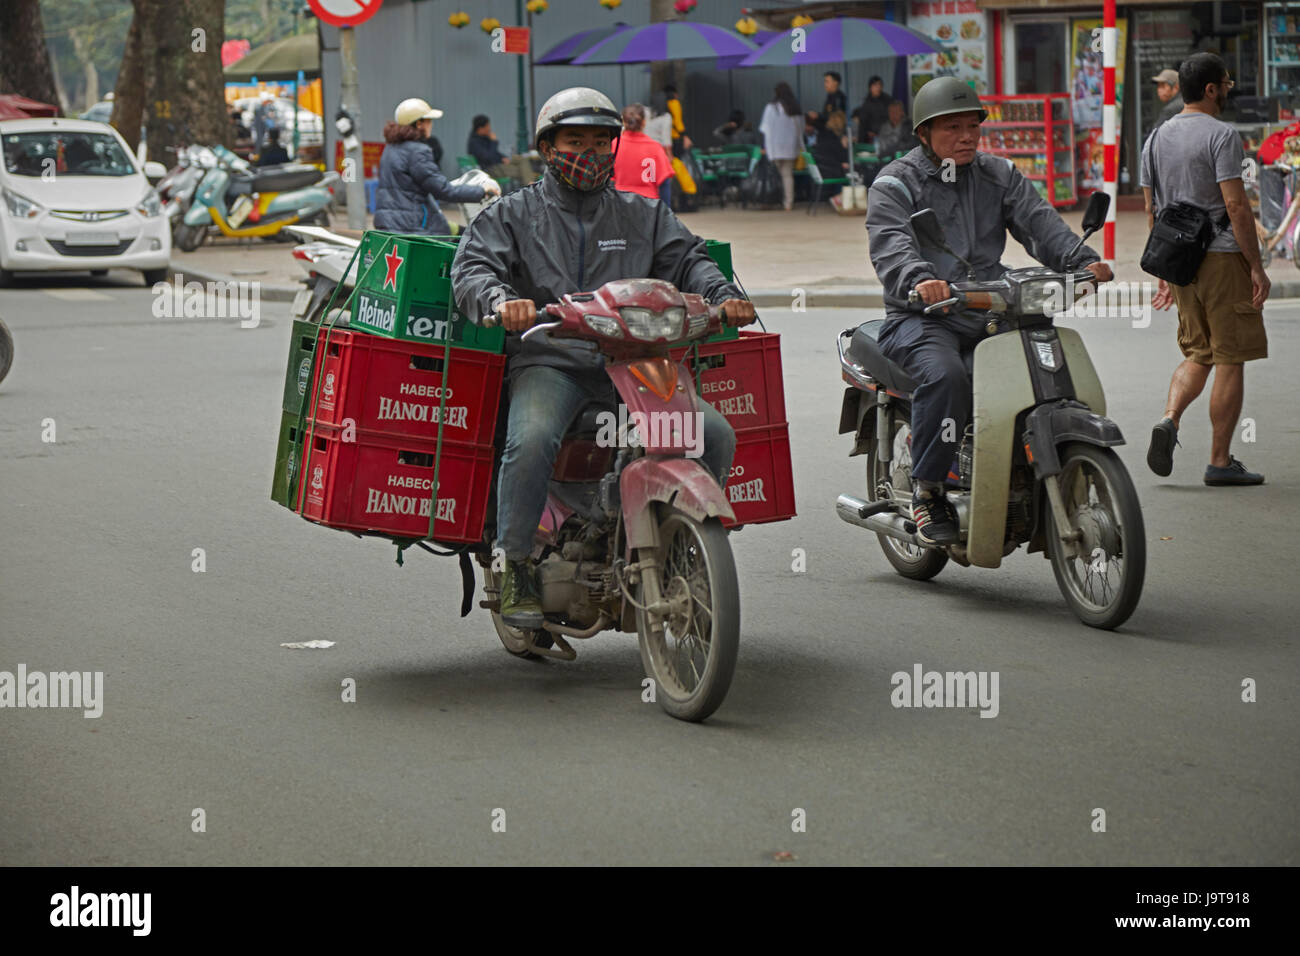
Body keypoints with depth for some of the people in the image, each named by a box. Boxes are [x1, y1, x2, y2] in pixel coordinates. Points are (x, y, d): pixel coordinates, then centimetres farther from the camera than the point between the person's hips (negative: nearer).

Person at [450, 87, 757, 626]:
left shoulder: (643, 215, 22)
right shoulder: (513, 214, 13)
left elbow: (686, 258, 11)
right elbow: (471, 268, -1)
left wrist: (723, 295, -12)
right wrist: (502, 301, -25)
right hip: (549, 363, -3)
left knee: (715, 434, -15)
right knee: (531, 441, -35)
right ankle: (514, 567, -21)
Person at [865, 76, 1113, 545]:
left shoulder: (999, 176, 17)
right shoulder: (895, 183, 0)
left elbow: (1038, 221, 2)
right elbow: (890, 244, -18)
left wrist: (1082, 260, -18)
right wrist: (919, 280, -41)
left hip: (989, 315, 5)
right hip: (920, 318, -5)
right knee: (944, 375, -35)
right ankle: (927, 491, -21)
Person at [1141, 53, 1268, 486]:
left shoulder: (1157, 138, 11)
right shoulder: (1221, 136, -11)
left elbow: (1151, 210, 14)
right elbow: (1236, 206, -17)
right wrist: (1256, 266, -12)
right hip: (1222, 255, -7)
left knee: (1198, 353, 17)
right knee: (1230, 360, 0)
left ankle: (1169, 419, -8)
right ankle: (1220, 461, 1)